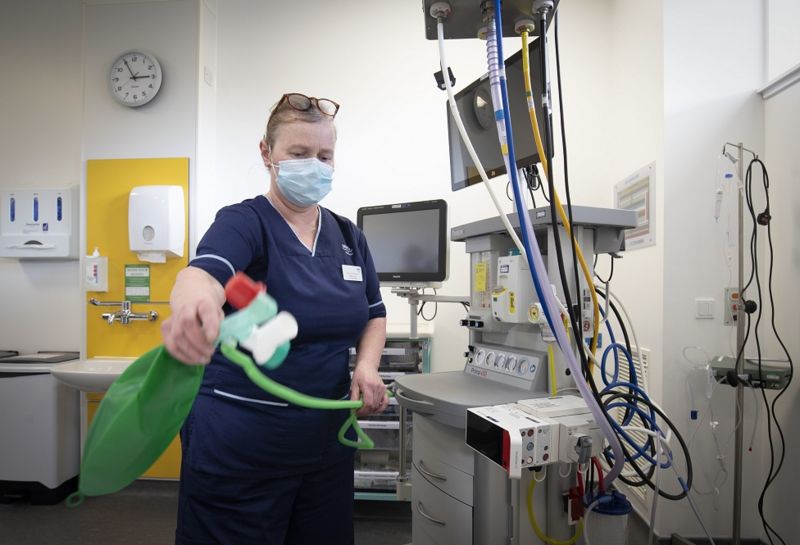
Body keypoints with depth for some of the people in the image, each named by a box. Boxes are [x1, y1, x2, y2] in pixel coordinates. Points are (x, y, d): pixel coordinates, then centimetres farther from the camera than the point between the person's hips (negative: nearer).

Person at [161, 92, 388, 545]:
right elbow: (204, 271, -33)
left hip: (326, 439, 6)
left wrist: (367, 364, -6)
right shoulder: (244, 223, -12)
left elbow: (374, 314, 14)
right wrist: (192, 306, -56)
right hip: (240, 446, -5)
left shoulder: (349, 236, 4)